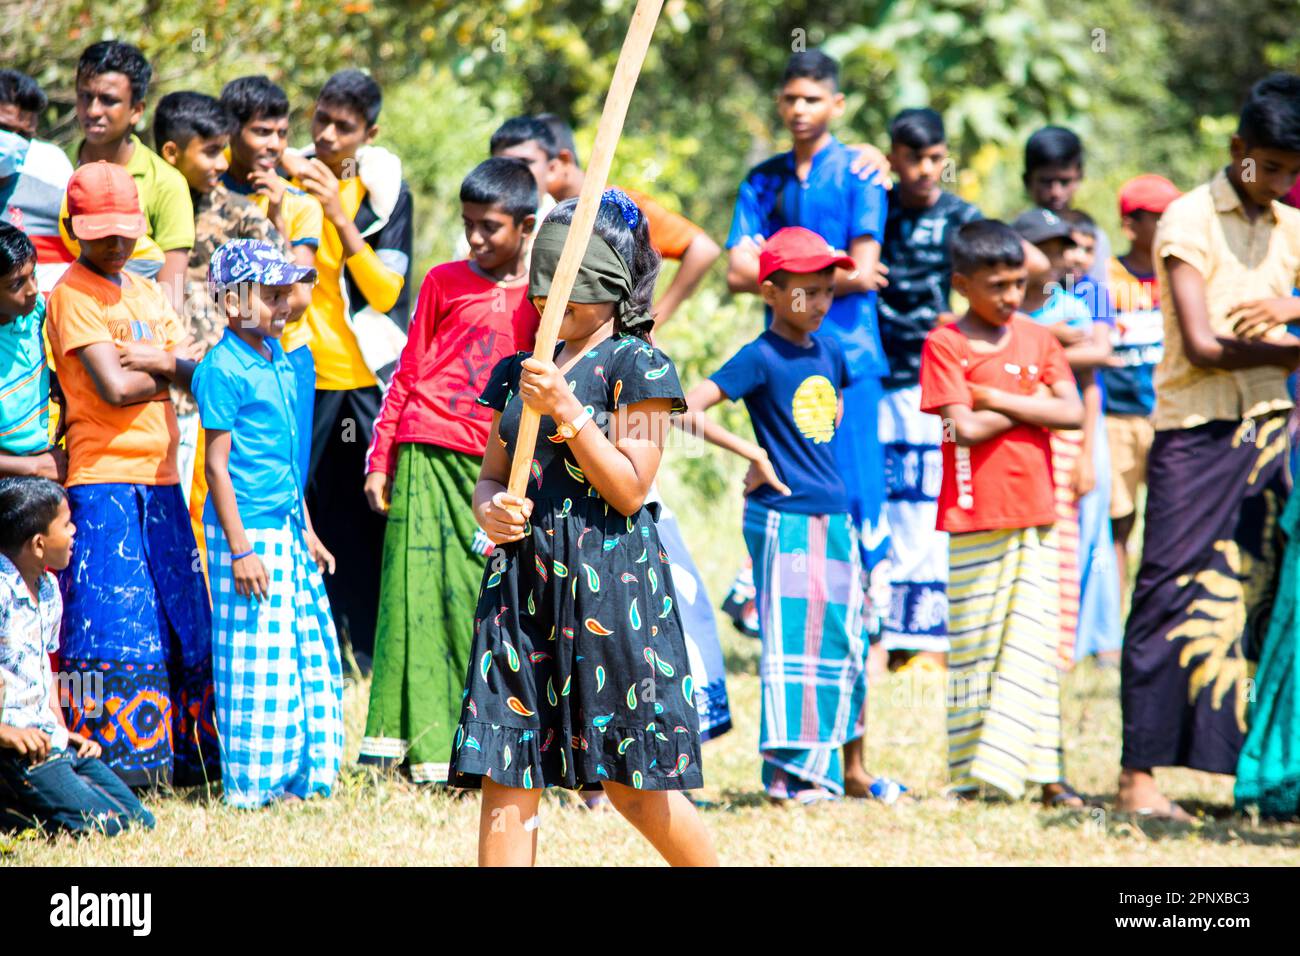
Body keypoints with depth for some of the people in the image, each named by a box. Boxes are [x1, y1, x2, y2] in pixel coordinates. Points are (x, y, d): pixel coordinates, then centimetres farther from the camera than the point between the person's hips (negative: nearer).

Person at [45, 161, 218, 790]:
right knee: (116, 629, -9)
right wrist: (169, 369, 1)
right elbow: (114, 388, -15)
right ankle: (116, 764, -7)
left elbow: (194, 367, 8)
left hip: (160, 477, 7)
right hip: (104, 477, -7)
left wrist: (149, 359, -10)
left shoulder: (144, 291, 17)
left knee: (182, 625, 9)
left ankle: (187, 758, 15)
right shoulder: (73, 294, -6)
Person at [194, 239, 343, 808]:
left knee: (311, 649, 11)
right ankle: (249, 787, 3)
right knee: (256, 657, -5)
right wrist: (239, 548, -16)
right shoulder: (223, 369, -13)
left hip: (288, 530, 9)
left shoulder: (278, 359, 13)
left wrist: (308, 532, 22)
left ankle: (294, 776, 20)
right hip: (248, 530, -9)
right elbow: (217, 463, -14)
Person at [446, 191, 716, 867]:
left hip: (608, 581, -5)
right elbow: (490, 476, 19)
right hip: (522, 578, 5)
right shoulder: (520, 372, 15)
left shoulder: (636, 366, -3)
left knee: (631, 784, -1)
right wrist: (490, 508, -5)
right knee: (506, 777, -1)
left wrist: (565, 411, -17)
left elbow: (629, 489, -9)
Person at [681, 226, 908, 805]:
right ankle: (789, 773, 1)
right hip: (783, 519, -7)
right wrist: (755, 455, -16)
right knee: (793, 641, -4)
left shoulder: (828, 351, 9)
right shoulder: (760, 359, -11)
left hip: (833, 517, 7)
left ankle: (851, 768, 21)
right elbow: (686, 411, -20)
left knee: (845, 640, 11)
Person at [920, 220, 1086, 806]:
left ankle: (1043, 773, 4)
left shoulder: (1037, 339, 10)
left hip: (1036, 514, 4)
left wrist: (998, 399, -9)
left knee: (1034, 644, 3)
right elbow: (965, 428, -14)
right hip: (975, 516, -4)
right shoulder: (945, 345, -4)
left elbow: (1072, 412, -2)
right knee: (975, 648, 1)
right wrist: (1032, 406, -5)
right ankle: (970, 778, 6)